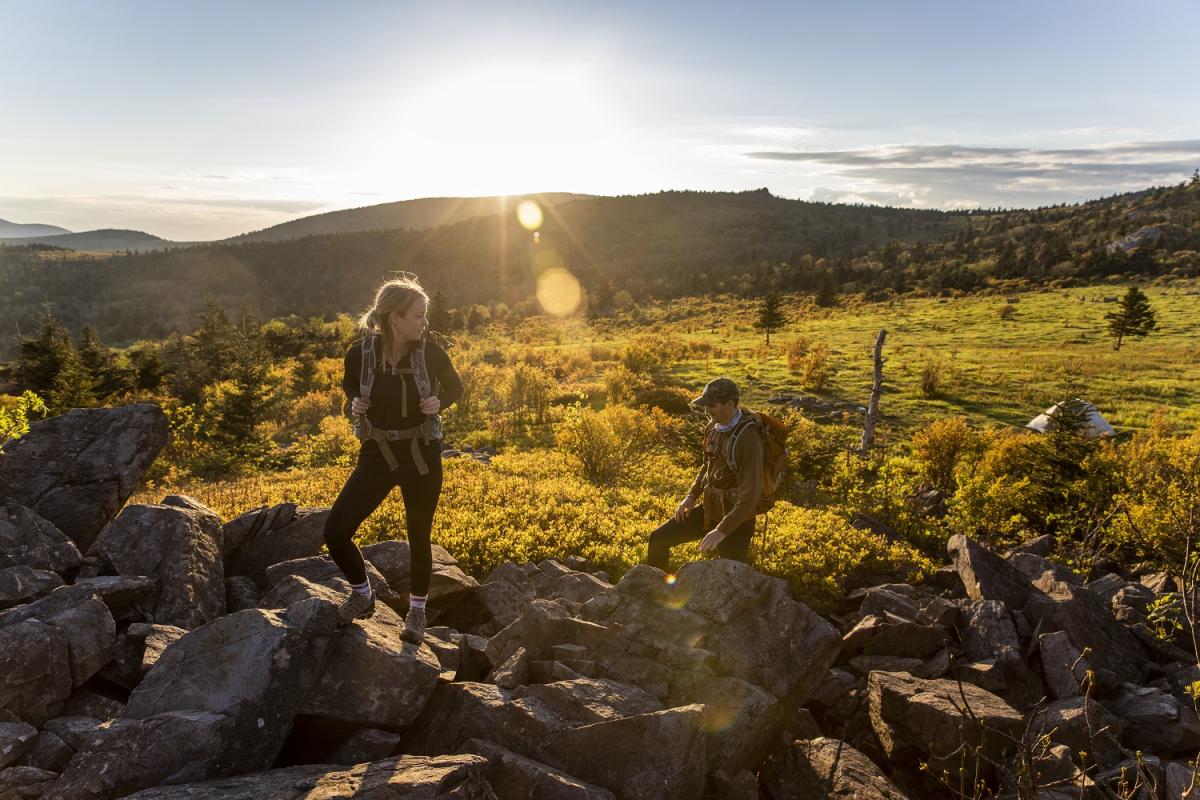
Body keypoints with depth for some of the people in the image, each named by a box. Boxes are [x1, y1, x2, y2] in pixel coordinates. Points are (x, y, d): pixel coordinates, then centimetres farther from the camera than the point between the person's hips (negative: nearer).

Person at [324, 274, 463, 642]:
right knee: (335, 530, -7)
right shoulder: (361, 352, -11)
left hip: (422, 455, -1)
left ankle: (417, 610, 34)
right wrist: (355, 402, -11)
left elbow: (455, 387, 6)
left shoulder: (429, 350, -11)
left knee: (419, 538, 10)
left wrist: (438, 402, -15)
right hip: (377, 455, 1)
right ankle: (363, 595, 22)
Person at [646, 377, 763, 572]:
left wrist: (722, 531, -33)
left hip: (735, 520, -7)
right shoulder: (713, 427, -2)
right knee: (658, 539, 7)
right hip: (709, 510, 8)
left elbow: (751, 495, -30)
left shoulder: (748, 439, -27)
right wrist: (691, 496, 4)